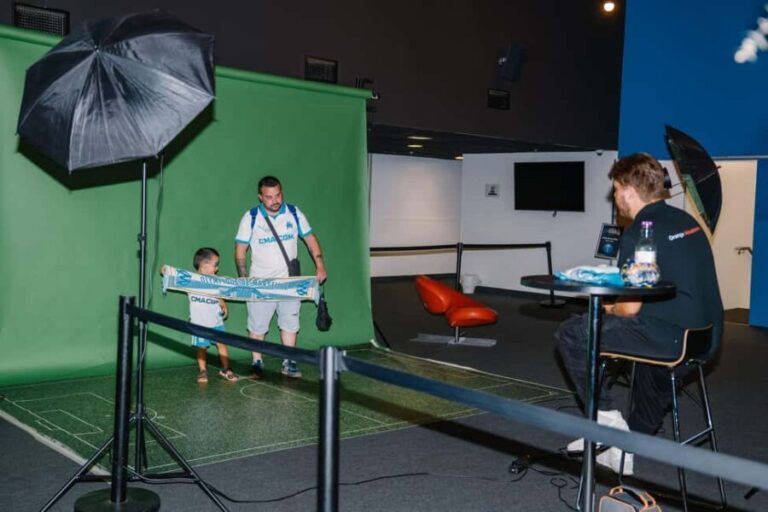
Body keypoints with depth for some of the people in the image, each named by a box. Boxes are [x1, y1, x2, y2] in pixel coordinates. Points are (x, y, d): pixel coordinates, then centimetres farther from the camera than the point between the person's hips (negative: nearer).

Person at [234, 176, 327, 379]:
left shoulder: (294, 213, -2)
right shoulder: (251, 217, -7)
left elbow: (310, 238, 5)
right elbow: (240, 250, -4)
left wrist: (319, 265, -4)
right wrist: (243, 278, -12)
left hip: (289, 281, 2)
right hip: (260, 283, -2)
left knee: (290, 322, 7)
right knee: (257, 325, 5)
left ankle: (289, 363, 17)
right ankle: (257, 363, 17)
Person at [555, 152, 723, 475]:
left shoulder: (638, 234, -13)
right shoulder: (686, 221, 13)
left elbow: (630, 308, -16)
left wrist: (609, 309, 7)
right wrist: (618, 305, 22)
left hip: (671, 337, -9)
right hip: (706, 335, 9)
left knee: (570, 334, 0)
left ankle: (606, 415, 7)